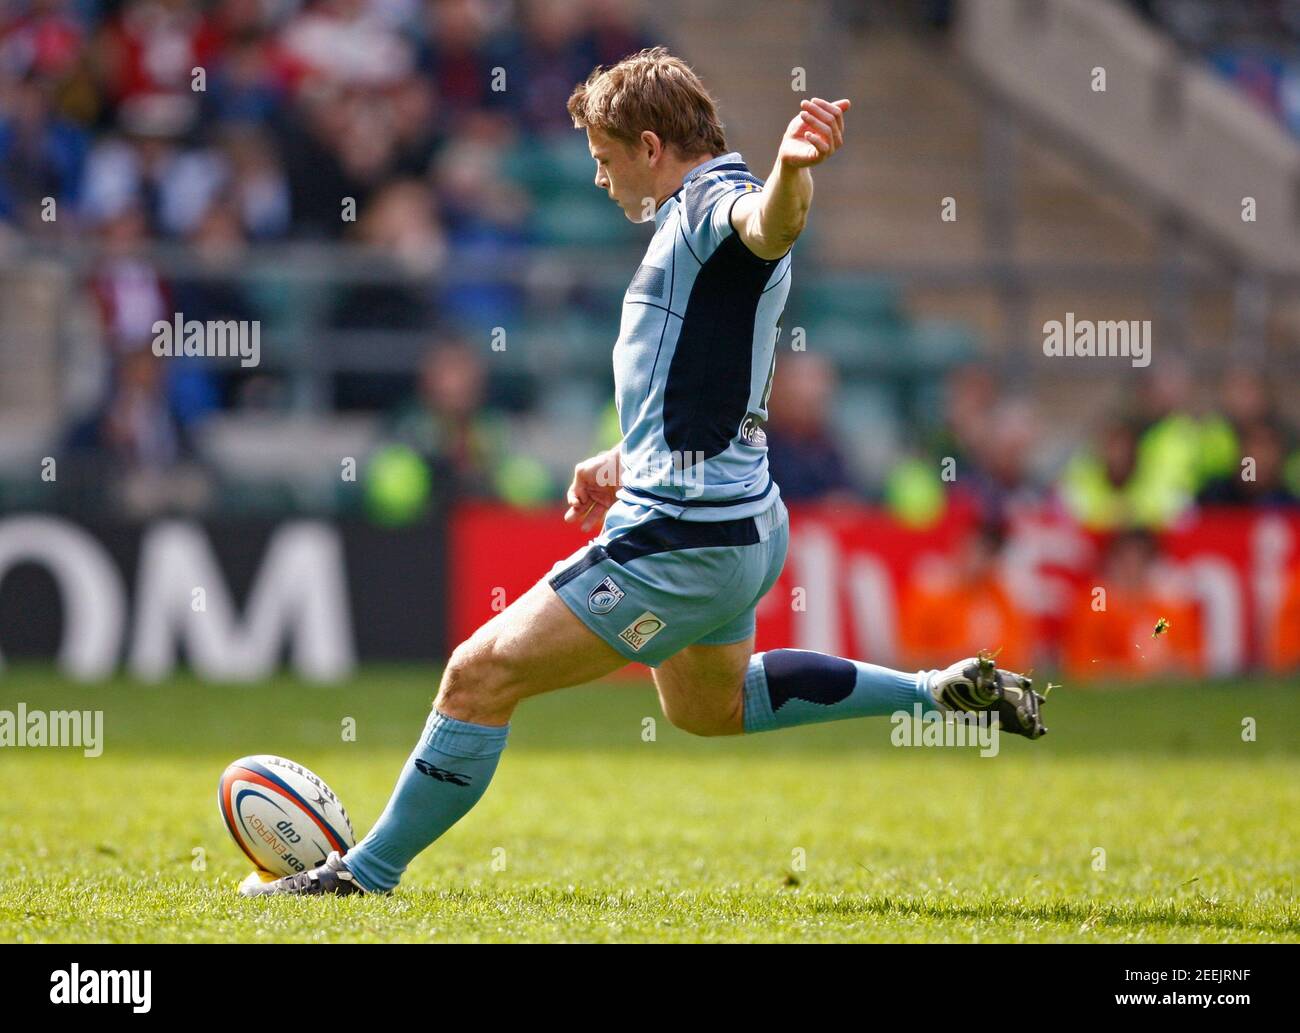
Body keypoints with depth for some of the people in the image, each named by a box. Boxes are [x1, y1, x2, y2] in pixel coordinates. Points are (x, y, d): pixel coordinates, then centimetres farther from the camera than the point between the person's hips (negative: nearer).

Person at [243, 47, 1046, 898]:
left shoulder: (713, 202, -15)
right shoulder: (692, 221, 17)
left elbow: (769, 223, -43)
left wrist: (791, 169, -64)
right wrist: (628, 462, 23)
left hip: (680, 540, -11)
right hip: (732, 524, 11)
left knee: (481, 675, -8)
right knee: (708, 706, 33)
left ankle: (368, 873, 1)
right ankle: (939, 692, 32)